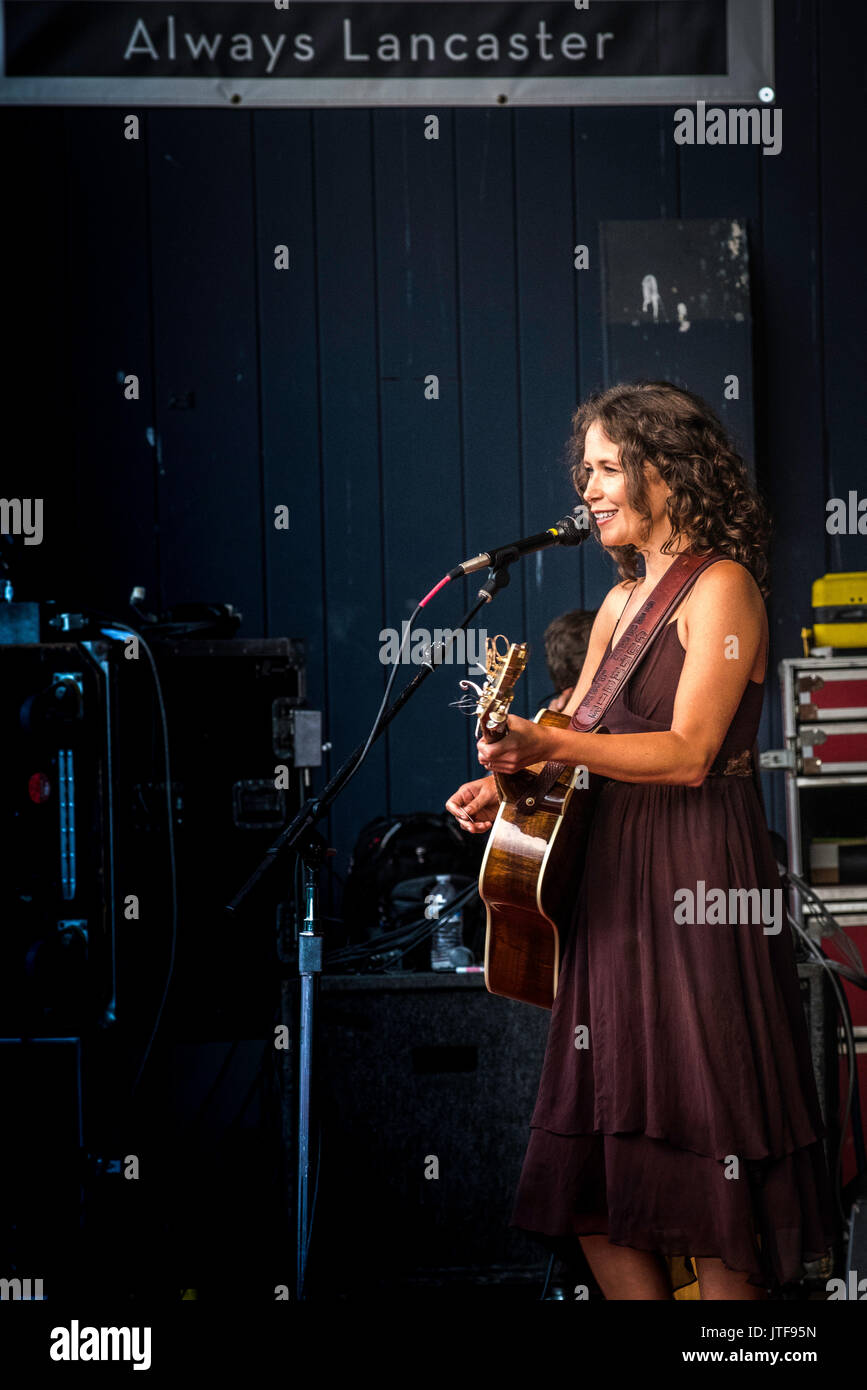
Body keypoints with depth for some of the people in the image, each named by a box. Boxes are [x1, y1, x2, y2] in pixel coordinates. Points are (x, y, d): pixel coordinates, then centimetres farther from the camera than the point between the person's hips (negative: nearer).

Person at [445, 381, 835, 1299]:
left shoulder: (721, 588, -7)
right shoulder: (621, 601, 17)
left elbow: (688, 754, -16)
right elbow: (576, 732, 21)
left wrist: (550, 745, -24)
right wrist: (507, 781, 2)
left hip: (700, 881, -8)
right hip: (613, 880, 8)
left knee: (700, 1147, -4)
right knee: (595, 1179, 6)